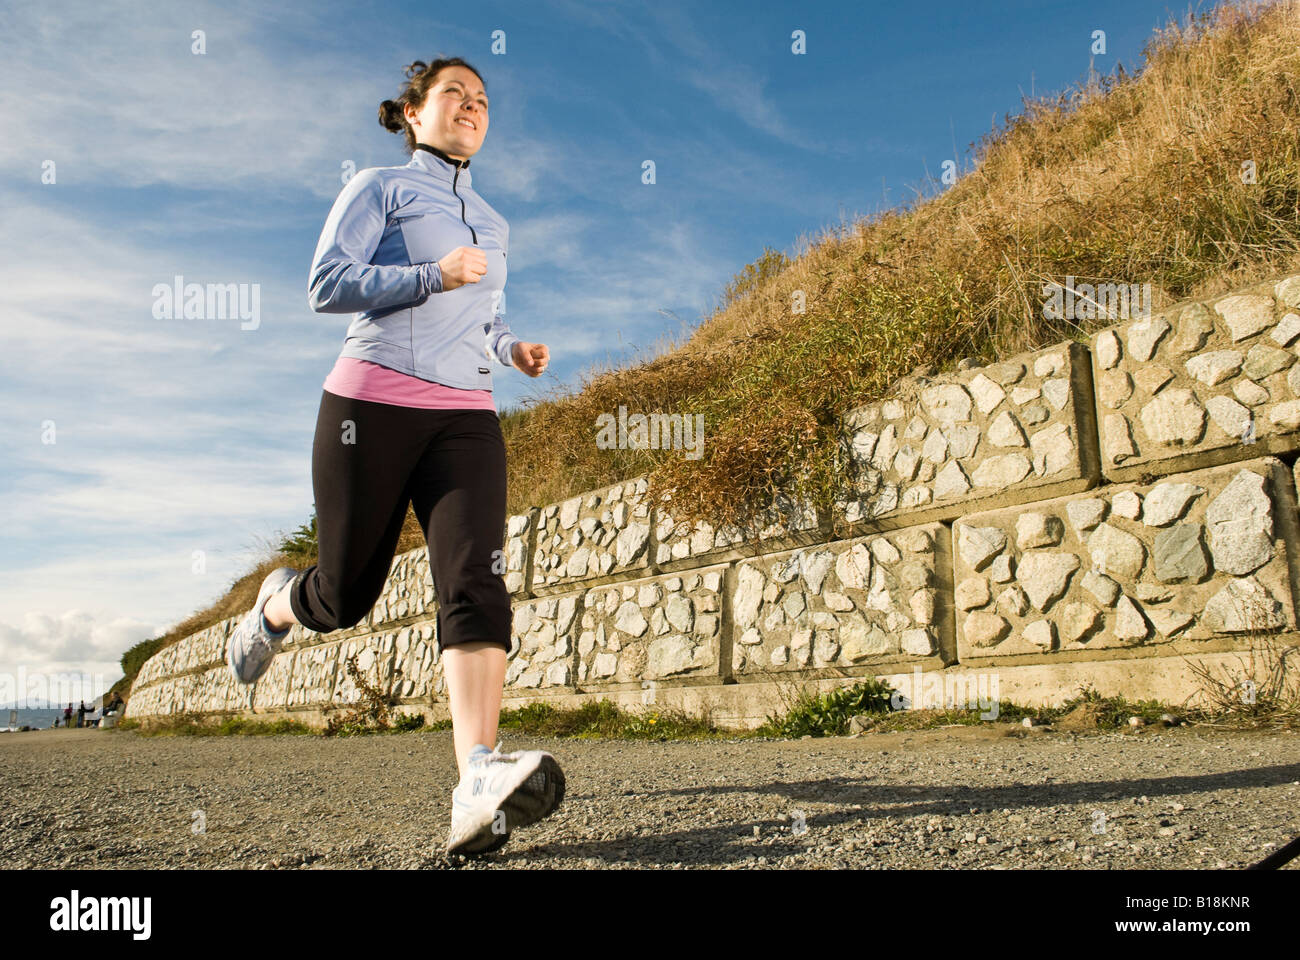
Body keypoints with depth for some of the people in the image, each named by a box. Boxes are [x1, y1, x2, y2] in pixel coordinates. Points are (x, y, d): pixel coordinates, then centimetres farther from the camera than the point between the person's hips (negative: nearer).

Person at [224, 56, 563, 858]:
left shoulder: (493, 224, 26)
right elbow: (326, 286, -4)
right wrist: (435, 276, -14)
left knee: (477, 585, -19)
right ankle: (278, 606, 42)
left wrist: (515, 349, 12)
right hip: (373, 404, -4)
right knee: (347, 595, 4)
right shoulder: (379, 187, 8)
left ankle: (476, 789, -30)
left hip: (466, 418, 4)